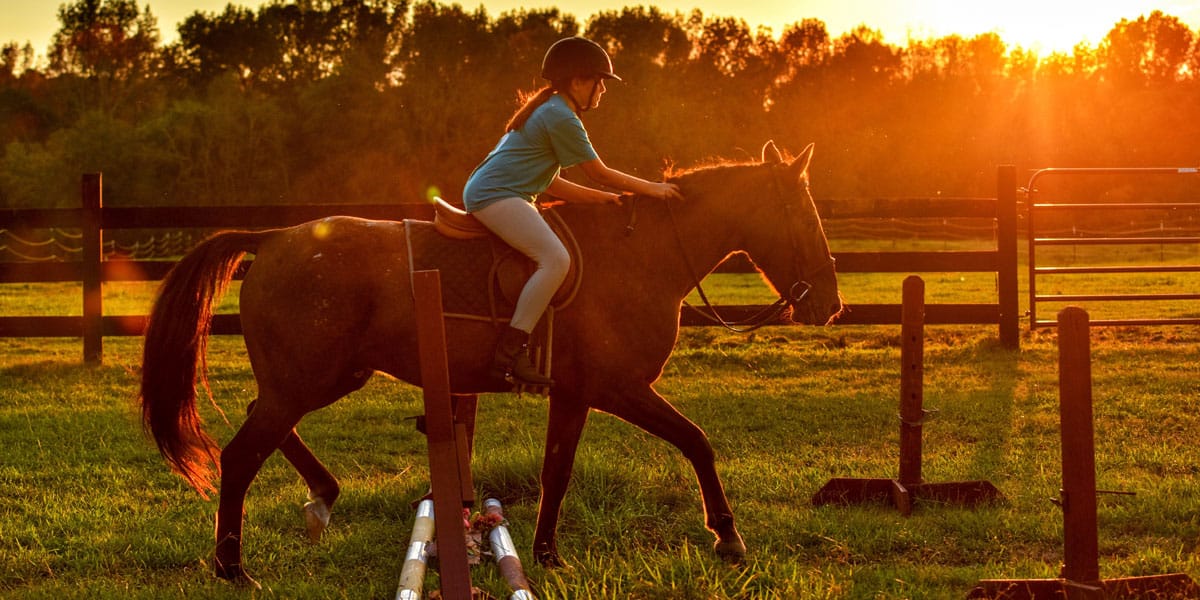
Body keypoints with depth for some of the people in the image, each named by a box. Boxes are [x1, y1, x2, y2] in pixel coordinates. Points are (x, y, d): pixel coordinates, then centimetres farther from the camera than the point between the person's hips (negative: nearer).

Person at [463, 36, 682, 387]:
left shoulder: (549, 111, 23)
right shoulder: (562, 117, -10)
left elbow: (552, 186, 23)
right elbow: (600, 174, -7)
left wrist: (603, 198, 17)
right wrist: (652, 189, 2)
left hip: (484, 192, 11)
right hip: (495, 195, -11)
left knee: (554, 256, 18)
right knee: (555, 258, -26)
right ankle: (510, 354, -34)